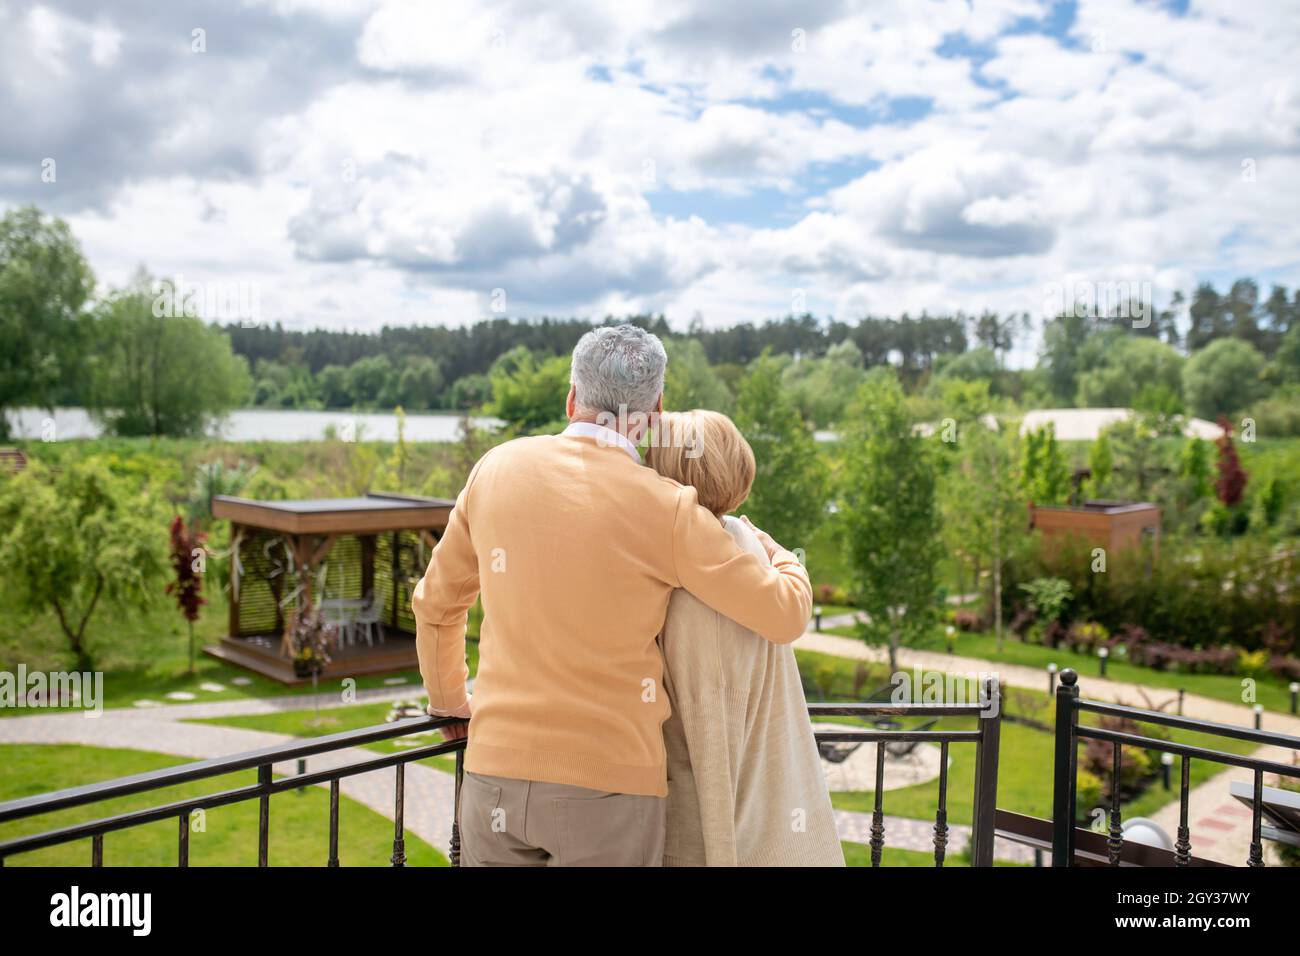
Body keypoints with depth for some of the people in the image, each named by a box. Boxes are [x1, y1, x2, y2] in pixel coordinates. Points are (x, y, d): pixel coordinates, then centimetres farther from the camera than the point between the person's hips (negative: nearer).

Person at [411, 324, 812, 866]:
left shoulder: (497, 469, 1)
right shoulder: (667, 510, -11)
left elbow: (436, 603, 13)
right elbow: (785, 617, -6)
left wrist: (447, 699, 29)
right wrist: (778, 553, 16)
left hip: (496, 767, 4)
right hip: (607, 782, -3)